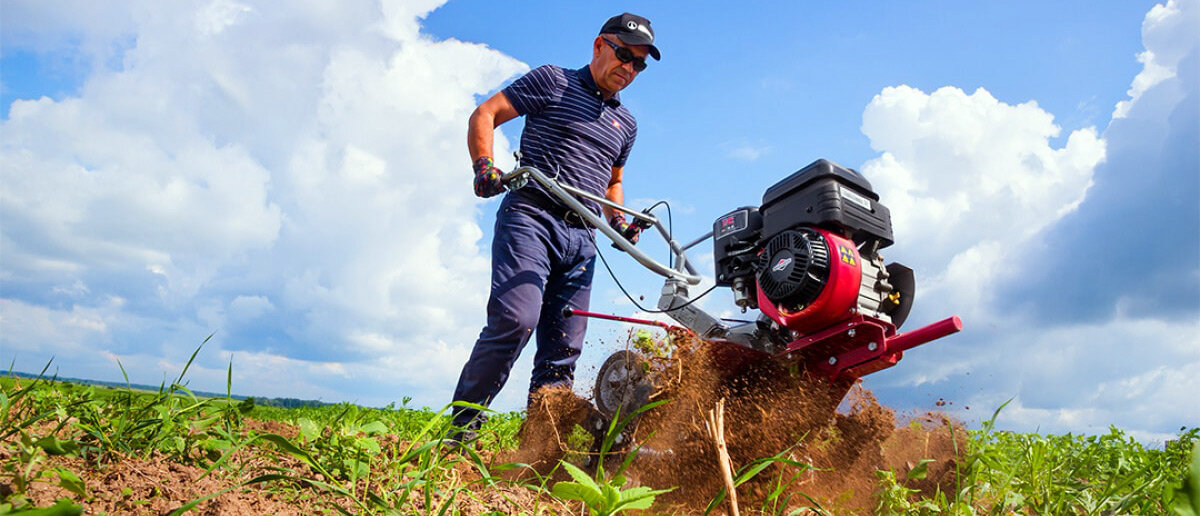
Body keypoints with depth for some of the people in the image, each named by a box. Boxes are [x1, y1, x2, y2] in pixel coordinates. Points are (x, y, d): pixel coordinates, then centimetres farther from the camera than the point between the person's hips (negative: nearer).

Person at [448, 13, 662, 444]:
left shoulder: (626, 124, 24)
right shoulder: (552, 81, 8)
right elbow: (484, 115, 4)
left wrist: (619, 223, 15)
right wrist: (485, 166, -14)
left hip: (581, 238, 6)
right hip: (531, 216, -6)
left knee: (564, 347, 1)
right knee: (517, 318, -24)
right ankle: (461, 425, -12)